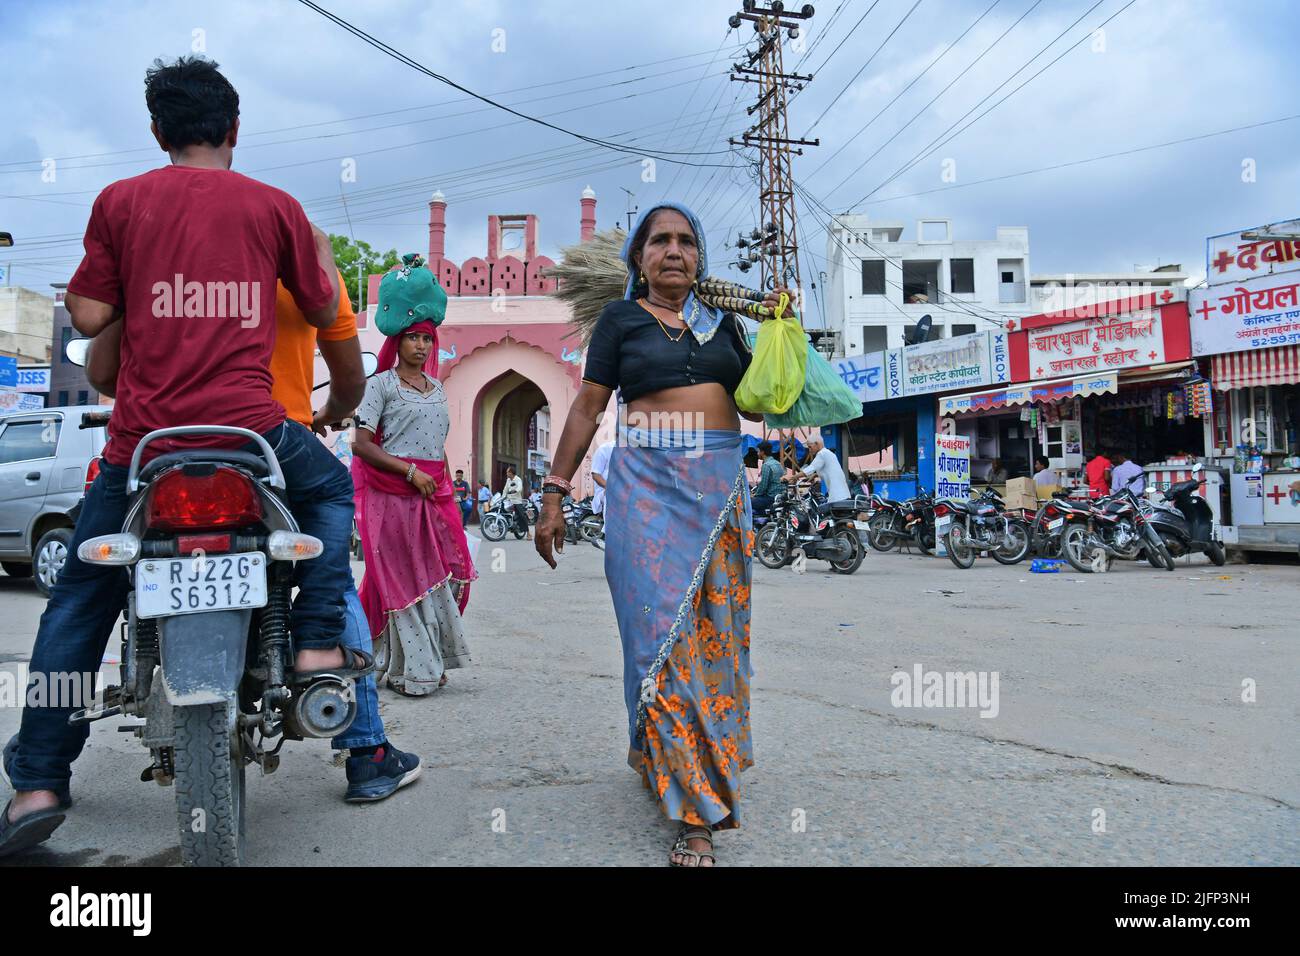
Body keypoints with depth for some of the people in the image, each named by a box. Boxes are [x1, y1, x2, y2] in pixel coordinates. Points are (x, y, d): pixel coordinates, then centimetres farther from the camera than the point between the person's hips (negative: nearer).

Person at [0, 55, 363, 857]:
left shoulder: (121, 201, 7)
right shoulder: (275, 206, 6)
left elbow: (90, 317, 5)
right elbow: (326, 311, 14)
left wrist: (80, 282, 25)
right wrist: (322, 250, 32)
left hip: (144, 440, 1)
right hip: (251, 430, -1)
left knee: (79, 601, 16)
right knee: (332, 488, 29)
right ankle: (319, 643, 14)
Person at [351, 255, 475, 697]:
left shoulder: (437, 388, 16)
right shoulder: (381, 384, -2)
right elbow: (361, 445, -10)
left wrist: (448, 493, 13)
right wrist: (411, 471, -16)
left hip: (432, 492, 6)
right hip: (392, 494, -6)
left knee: (443, 573, 3)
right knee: (402, 578, -2)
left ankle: (429, 662, 15)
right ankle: (409, 670, 7)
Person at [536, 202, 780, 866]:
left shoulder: (722, 319, 16)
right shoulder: (621, 319, 7)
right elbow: (587, 409, 3)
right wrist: (554, 494, -2)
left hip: (722, 485, 4)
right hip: (647, 482, -4)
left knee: (714, 629, 6)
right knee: (661, 628, -9)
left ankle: (656, 757, 27)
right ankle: (696, 810, -2)